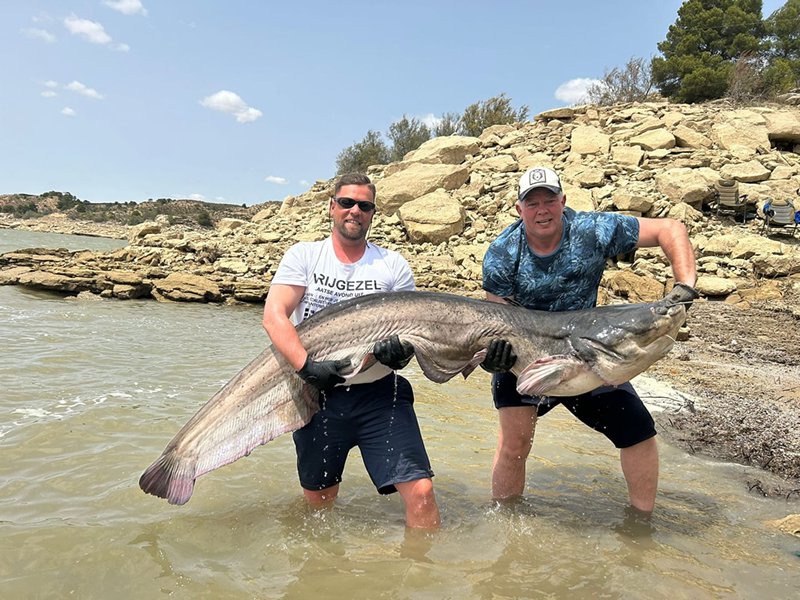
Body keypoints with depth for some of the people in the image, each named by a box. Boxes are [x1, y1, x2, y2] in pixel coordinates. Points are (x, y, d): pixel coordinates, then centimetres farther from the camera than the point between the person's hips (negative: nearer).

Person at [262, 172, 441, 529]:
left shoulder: (393, 265, 5)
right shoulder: (303, 255, 3)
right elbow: (273, 316, -9)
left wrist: (403, 350, -20)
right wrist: (306, 366, -23)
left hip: (380, 394, 0)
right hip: (317, 394, 1)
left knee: (420, 492, -13)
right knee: (318, 500, 14)